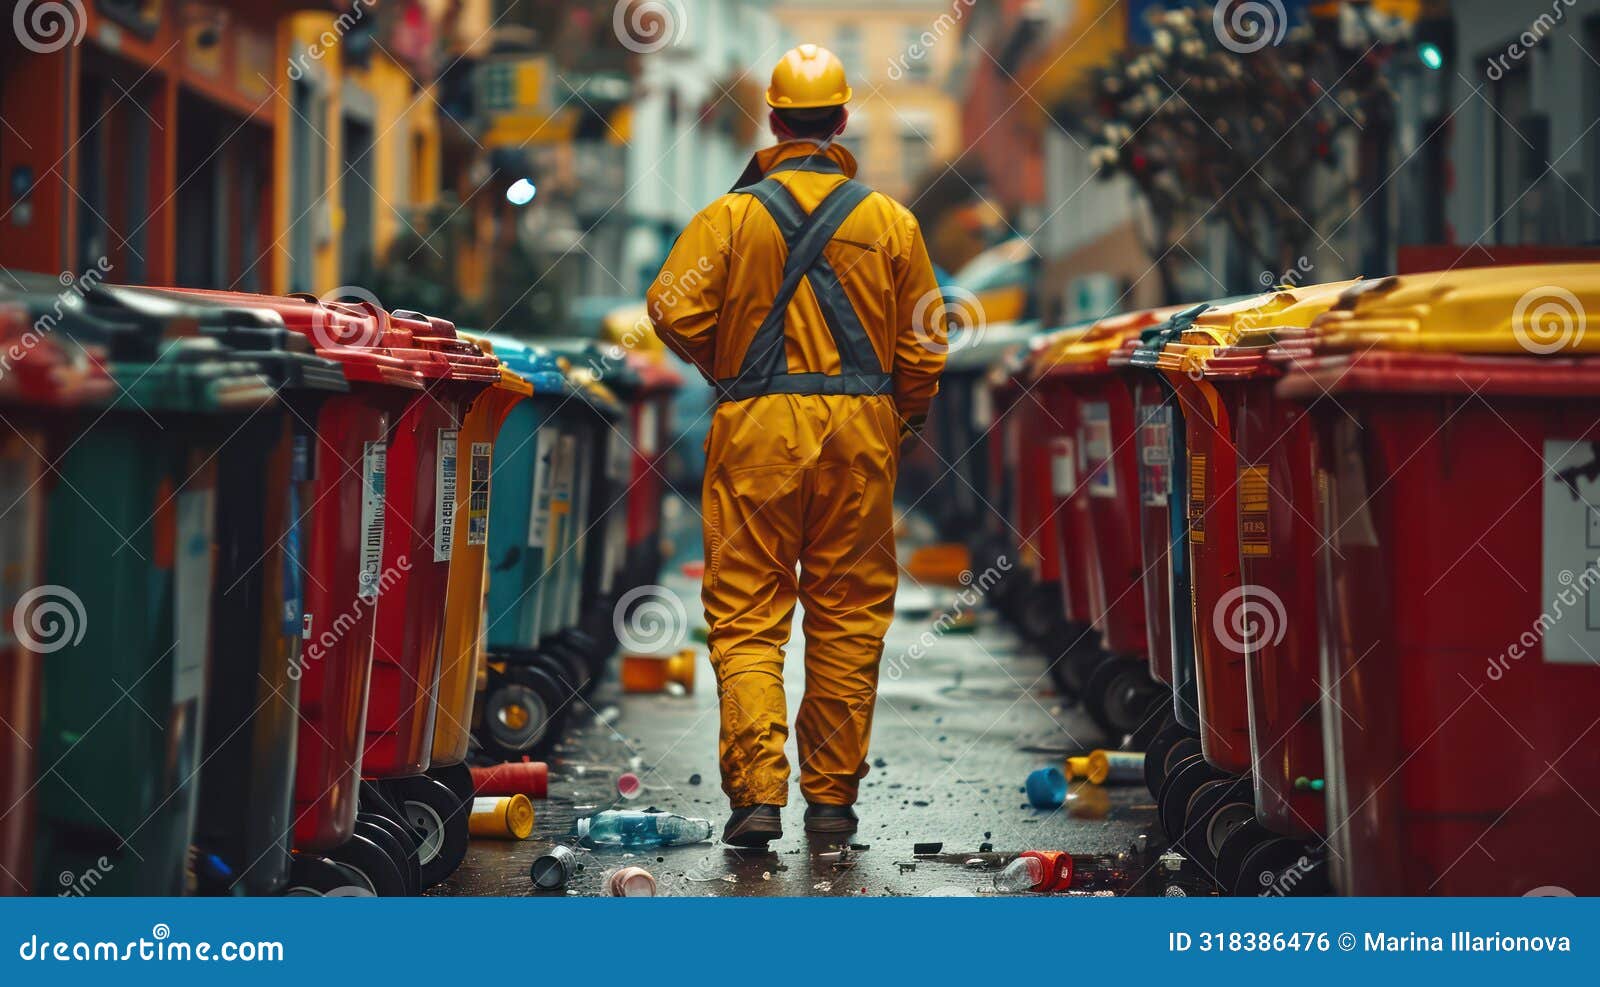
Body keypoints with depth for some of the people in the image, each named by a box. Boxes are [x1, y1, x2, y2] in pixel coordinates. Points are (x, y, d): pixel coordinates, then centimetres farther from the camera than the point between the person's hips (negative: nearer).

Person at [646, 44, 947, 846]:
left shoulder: (732, 215, -2)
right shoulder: (890, 222, 3)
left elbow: (674, 310, -8)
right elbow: (924, 343, 5)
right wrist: (902, 422, 21)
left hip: (756, 428, -1)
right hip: (860, 430, 2)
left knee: (747, 617, 3)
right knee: (847, 618, 10)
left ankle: (757, 795, -9)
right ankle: (832, 796, 15)